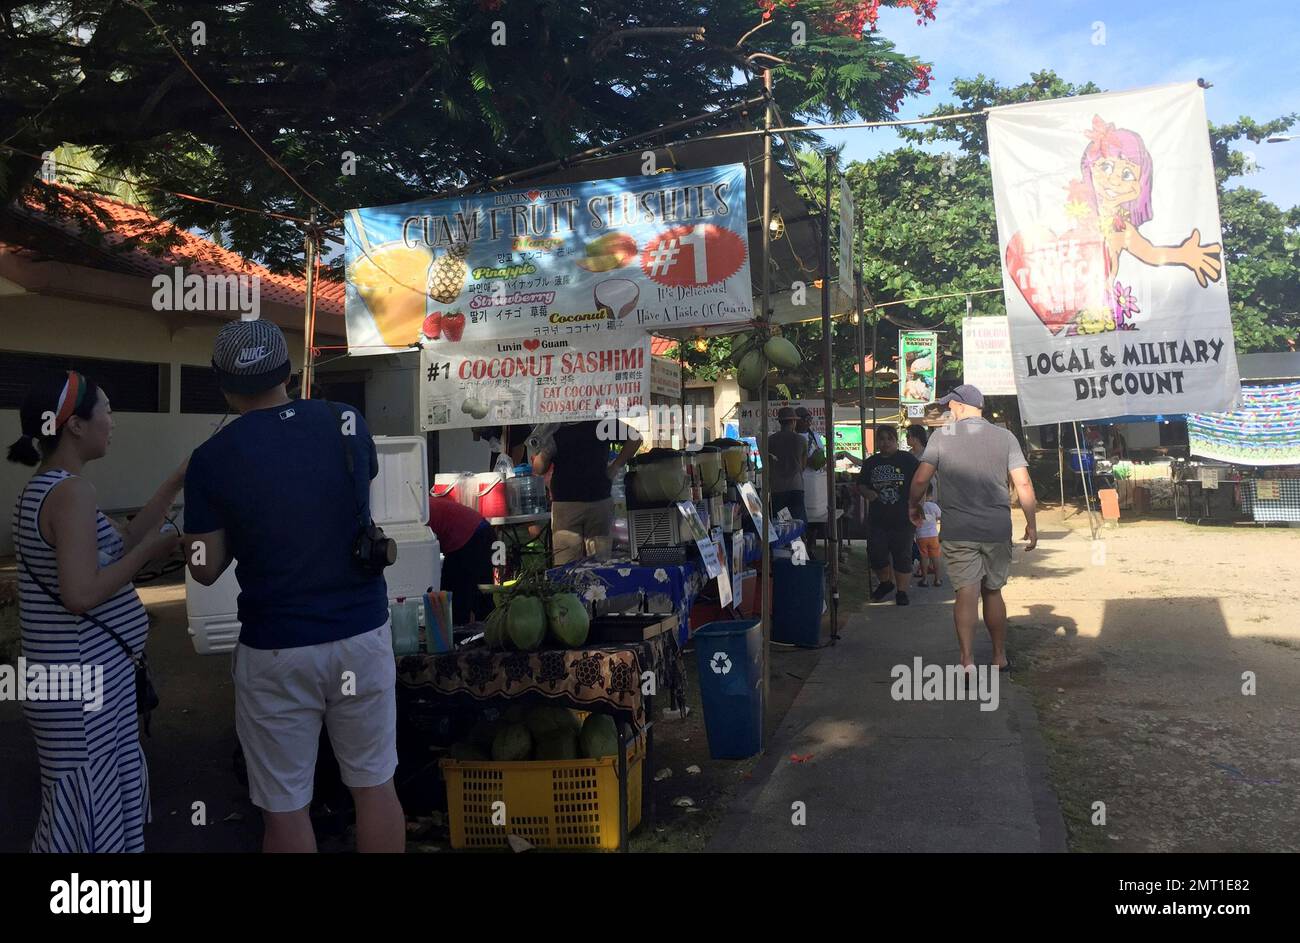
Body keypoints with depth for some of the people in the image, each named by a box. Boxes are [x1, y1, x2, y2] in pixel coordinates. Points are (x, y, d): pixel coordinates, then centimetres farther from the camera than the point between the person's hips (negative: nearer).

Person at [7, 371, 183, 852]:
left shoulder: (43, 487, 10)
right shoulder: (72, 491, -21)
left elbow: (115, 550, 11)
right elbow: (81, 593, -29)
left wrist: (176, 483, 11)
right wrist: (152, 549, -16)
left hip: (82, 674, 10)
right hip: (81, 682, -10)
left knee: (106, 802, 21)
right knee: (87, 814, 2)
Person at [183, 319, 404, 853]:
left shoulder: (211, 459, -8)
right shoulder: (348, 423, -1)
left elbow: (206, 570, -1)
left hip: (276, 649, -2)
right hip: (363, 634, 3)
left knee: (285, 807, 12)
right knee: (374, 787, 16)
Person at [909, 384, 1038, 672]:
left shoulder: (942, 436, -2)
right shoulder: (1004, 437, 4)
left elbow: (921, 479, -7)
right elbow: (1023, 483, -1)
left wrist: (913, 506, 11)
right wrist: (1032, 524, 6)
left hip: (958, 532, -2)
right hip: (998, 530, 2)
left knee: (966, 593, -3)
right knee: (993, 592, 15)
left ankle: (967, 661, -12)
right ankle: (1000, 657, 25)